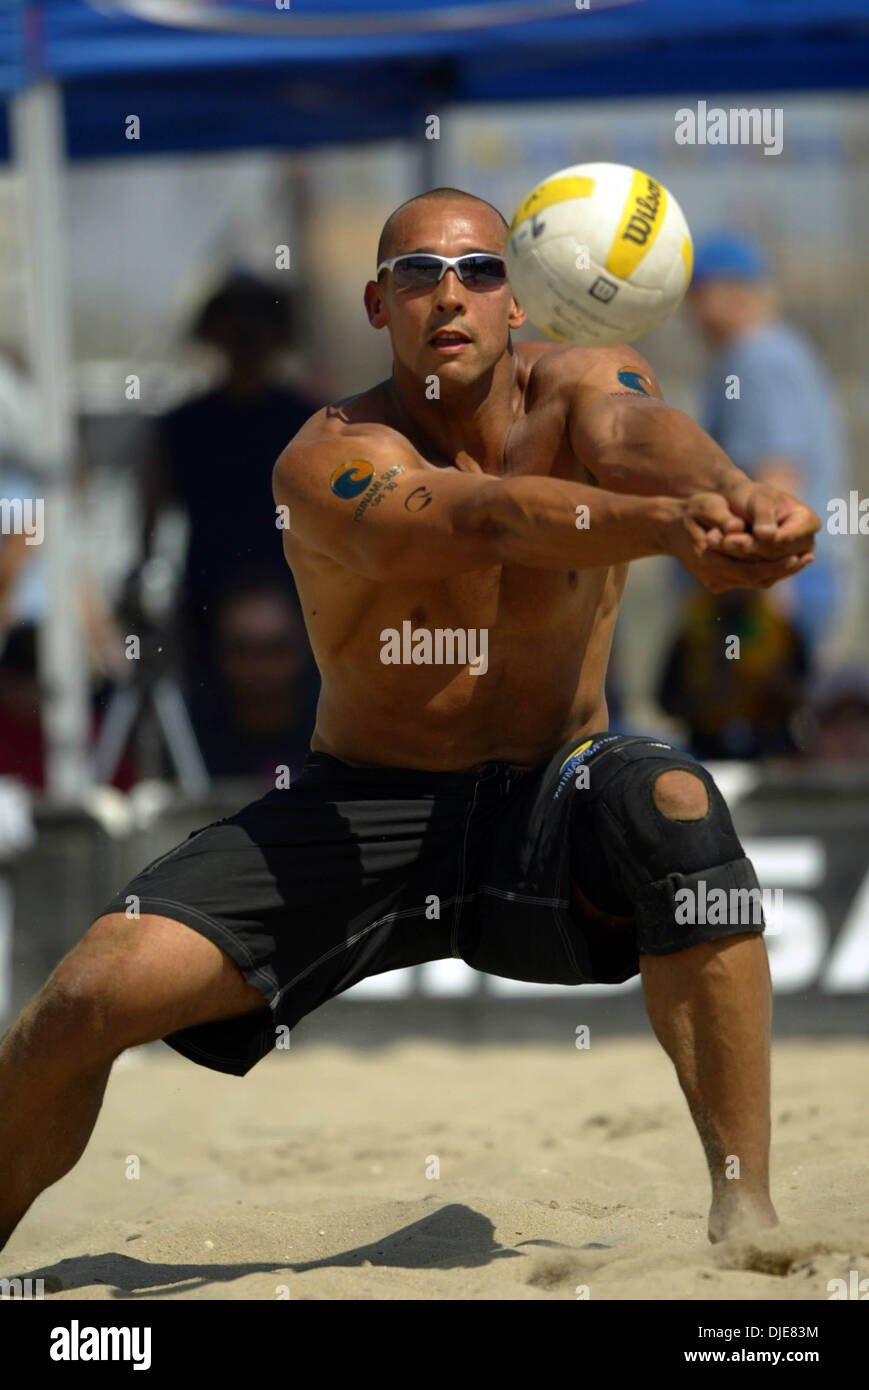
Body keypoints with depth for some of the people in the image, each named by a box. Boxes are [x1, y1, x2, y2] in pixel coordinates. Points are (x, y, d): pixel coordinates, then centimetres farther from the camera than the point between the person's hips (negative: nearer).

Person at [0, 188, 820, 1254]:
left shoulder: (578, 385, -8)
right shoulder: (327, 460, -18)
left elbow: (640, 436, -34)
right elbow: (472, 521, -40)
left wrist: (728, 496, -59)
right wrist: (670, 524, -59)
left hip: (550, 805, 1)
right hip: (365, 810, -1)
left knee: (673, 801, -34)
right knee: (96, 990, -18)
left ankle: (745, 1211, -26)